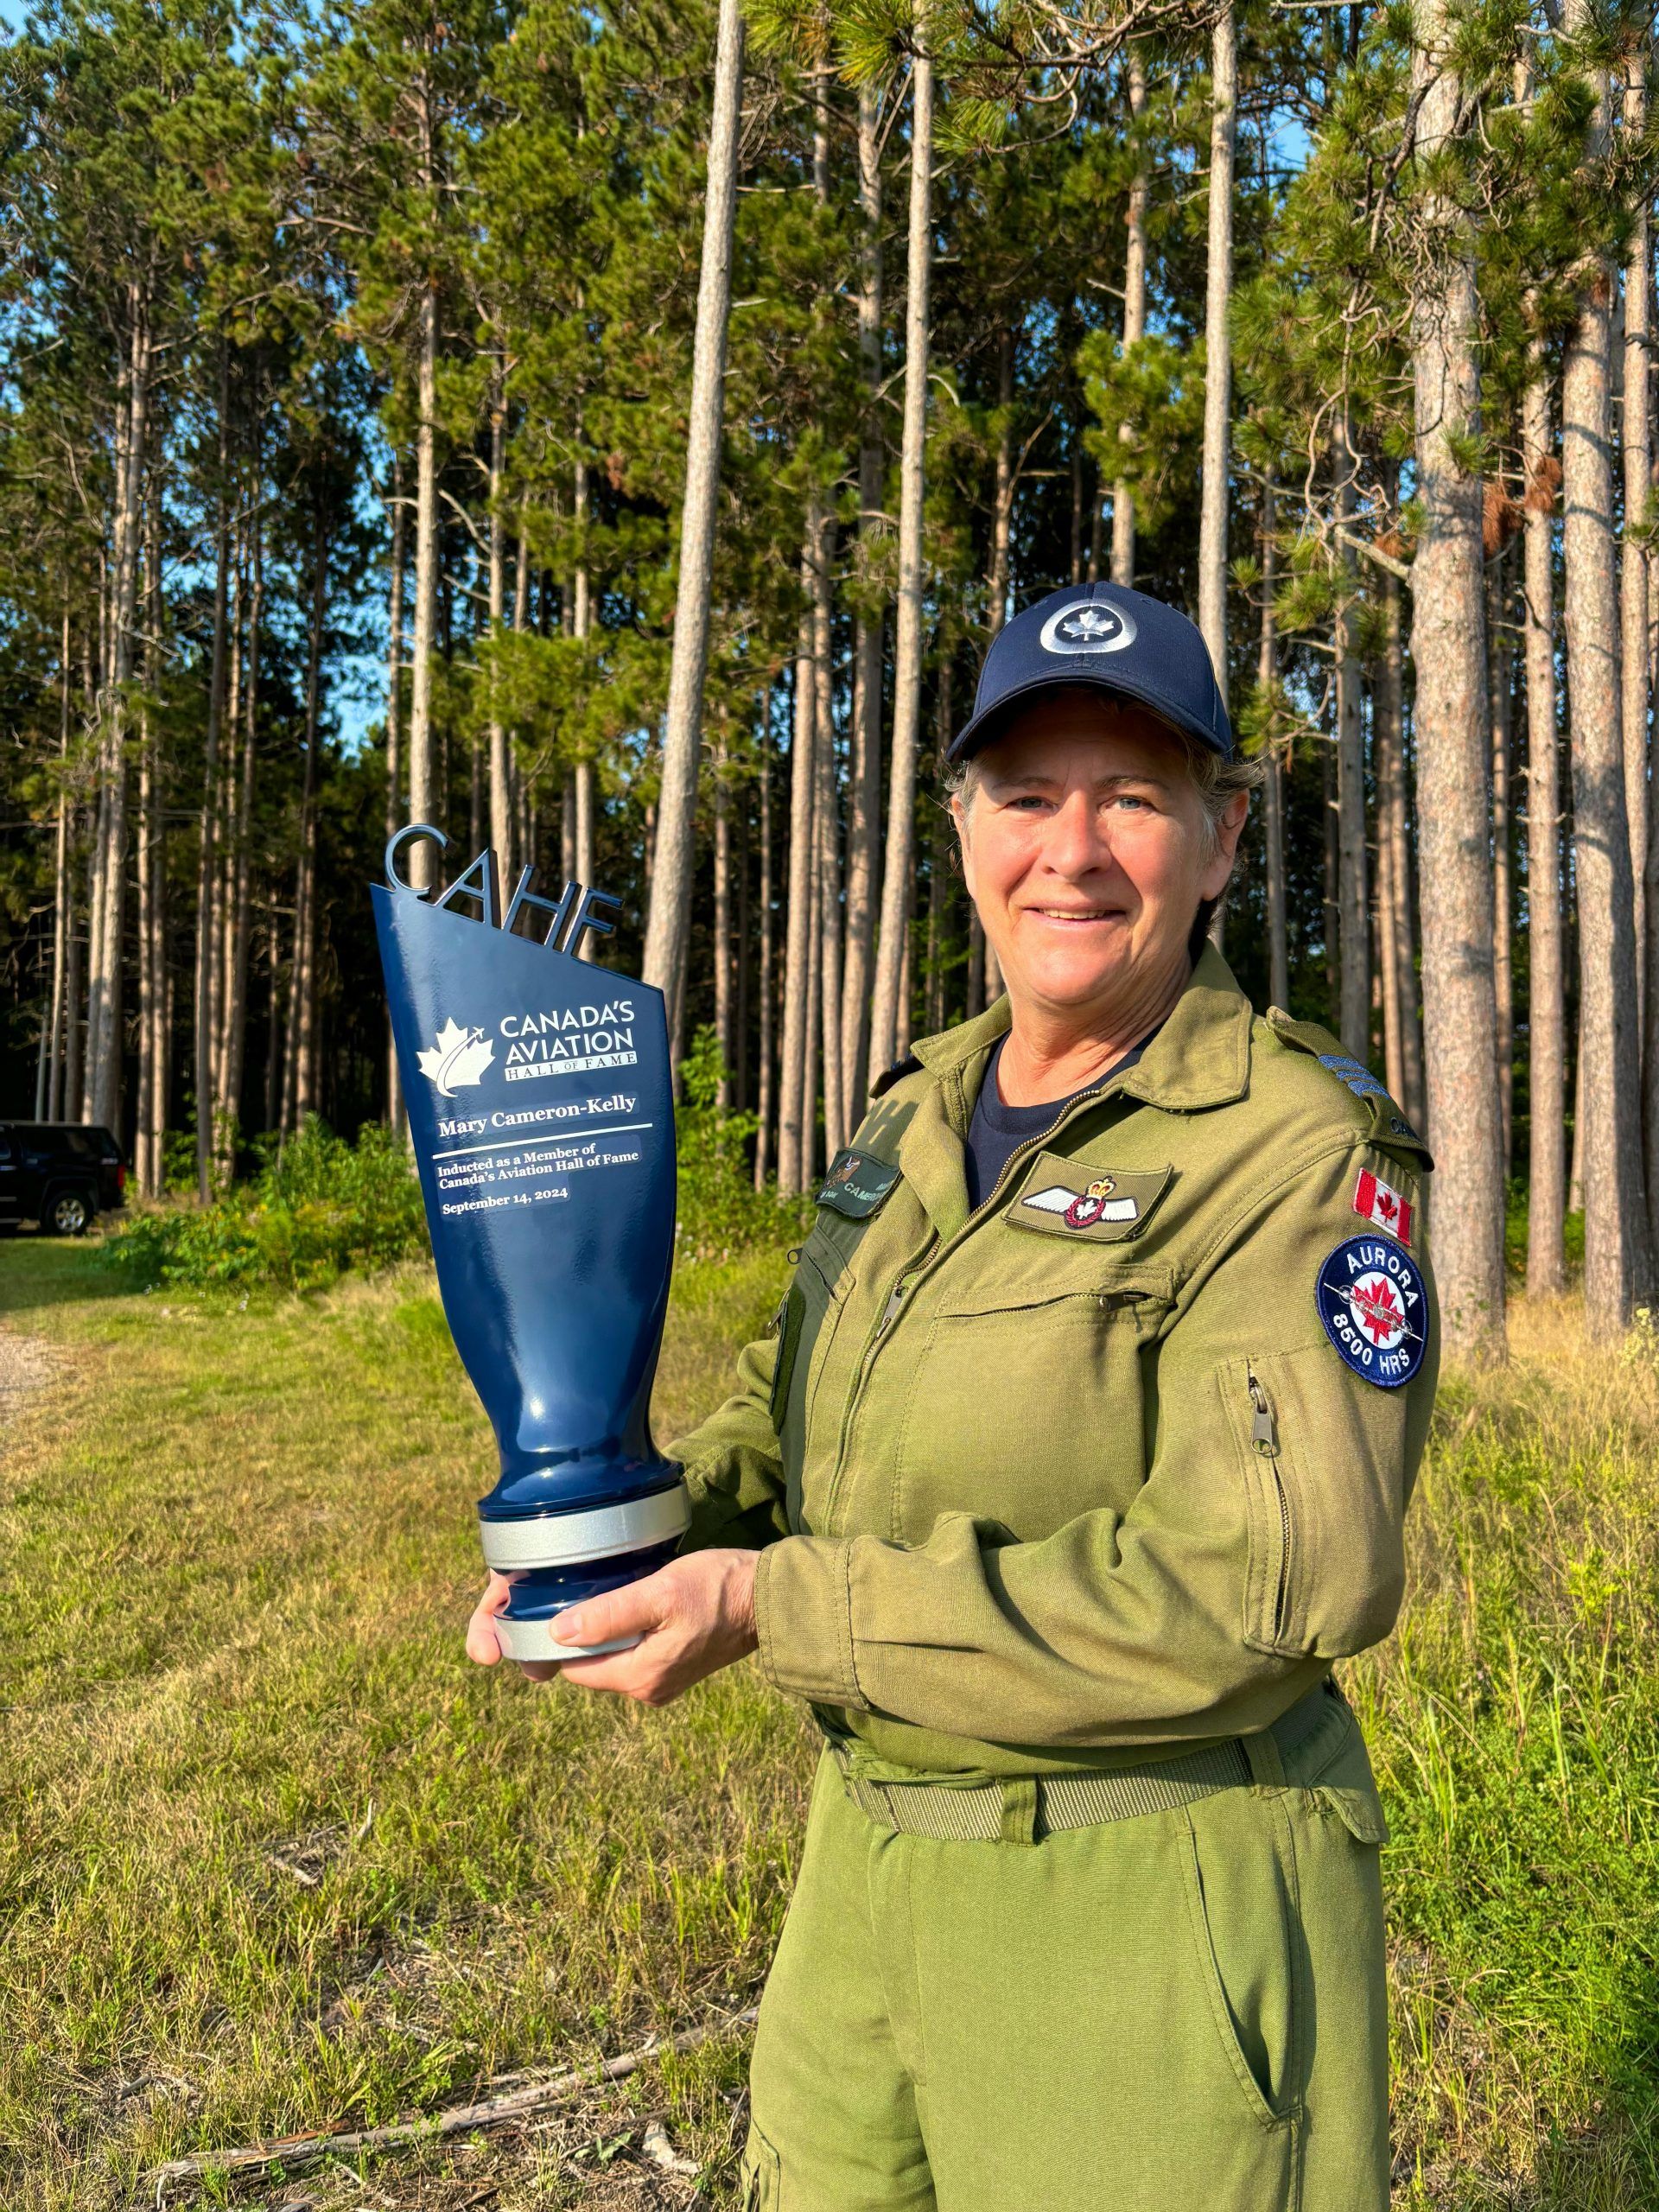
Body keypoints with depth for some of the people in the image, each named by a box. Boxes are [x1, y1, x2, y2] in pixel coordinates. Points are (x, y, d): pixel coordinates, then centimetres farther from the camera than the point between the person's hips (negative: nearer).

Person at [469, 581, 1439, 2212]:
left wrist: (779, 1608, -25)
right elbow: (792, 1404, 14)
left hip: (1145, 1901, -6)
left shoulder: (1297, 1150, -18)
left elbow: (1272, 1579, -27)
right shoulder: (926, 1110, 5)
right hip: (870, 1857, 7)